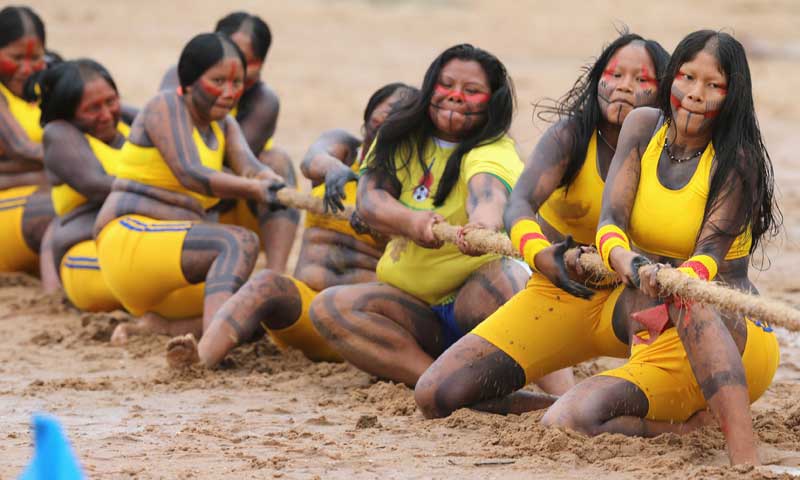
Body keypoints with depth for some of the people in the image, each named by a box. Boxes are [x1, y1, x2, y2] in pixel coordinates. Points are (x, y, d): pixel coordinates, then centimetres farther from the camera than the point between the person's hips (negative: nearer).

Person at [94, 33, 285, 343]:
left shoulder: (225, 127, 20)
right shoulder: (166, 107, -4)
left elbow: (250, 168, -1)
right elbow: (190, 174, -20)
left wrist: (270, 181, -26)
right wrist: (253, 190, -33)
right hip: (131, 239, -9)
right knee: (241, 243, -29)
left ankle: (154, 327, -12)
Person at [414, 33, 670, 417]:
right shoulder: (572, 135, -9)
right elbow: (521, 203, -24)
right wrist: (539, 254, -47)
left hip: (623, 299, -2)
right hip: (555, 295, 2)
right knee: (436, 395, -13)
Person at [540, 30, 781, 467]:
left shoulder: (736, 161, -10)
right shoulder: (643, 127, 3)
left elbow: (710, 253, -21)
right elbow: (610, 221, -8)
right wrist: (629, 263, -34)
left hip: (736, 342, -4)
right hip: (657, 354, 4)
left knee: (690, 302, -41)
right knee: (564, 423, -24)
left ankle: (745, 459, -45)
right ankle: (686, 427, -5)